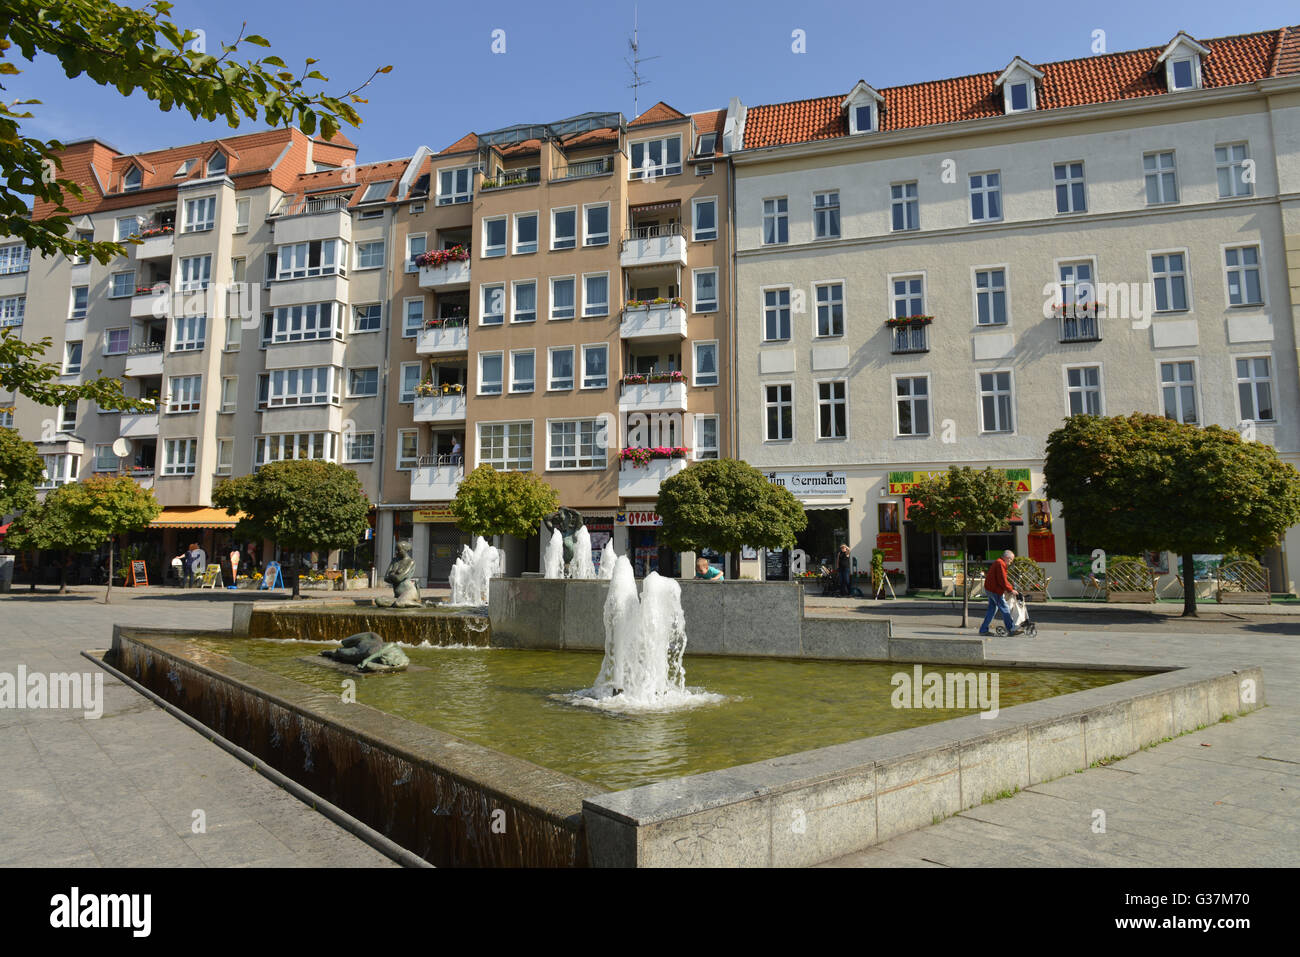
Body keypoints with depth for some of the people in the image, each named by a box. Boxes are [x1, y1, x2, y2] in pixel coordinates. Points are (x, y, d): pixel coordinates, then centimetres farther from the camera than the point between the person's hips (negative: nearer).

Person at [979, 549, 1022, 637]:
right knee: (1004, 609, -5)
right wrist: (1010, 590, -16)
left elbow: (1004, 579, 24)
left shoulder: (997, 563, 19)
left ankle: (983, 630, 13)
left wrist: (1010, 588, 18)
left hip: (990, 589, 11)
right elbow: (1002, 580, -21)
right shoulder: (1000, 564, -15)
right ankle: (1011, 630, -1)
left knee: (992, 609, 12)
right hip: (995, 590, -11)